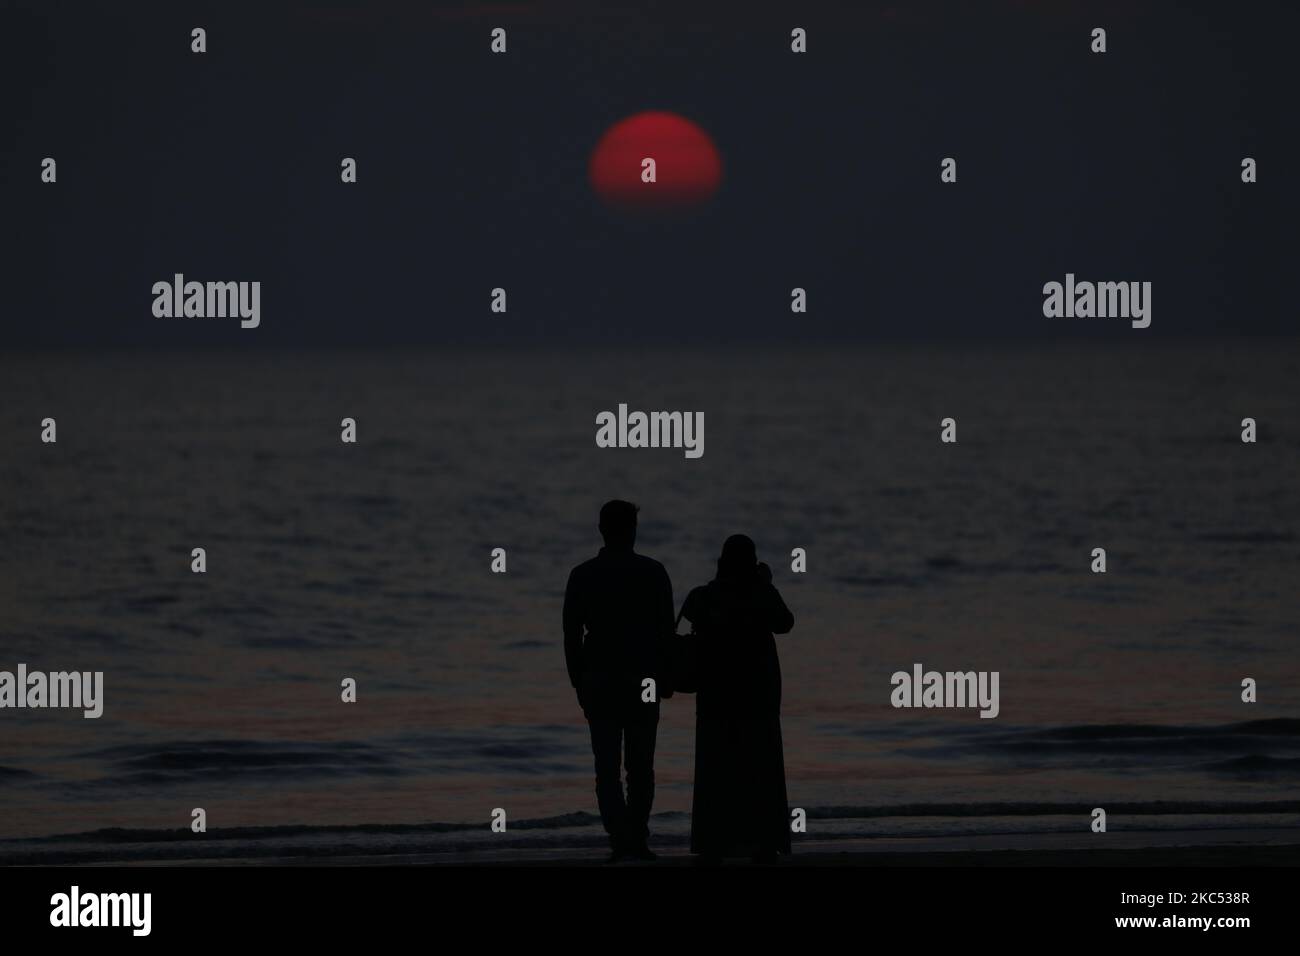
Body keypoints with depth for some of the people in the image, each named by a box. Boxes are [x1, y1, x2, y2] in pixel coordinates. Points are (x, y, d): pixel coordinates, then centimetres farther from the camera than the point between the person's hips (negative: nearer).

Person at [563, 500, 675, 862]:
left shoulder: (583, 575, -1)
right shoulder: (653, 573, -2)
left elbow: (571, 634, -1)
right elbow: (667, 628, -1)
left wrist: (578, 681, 6)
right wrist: (664, 675, 8)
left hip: (598, 682, 0)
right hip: (644, 681, 0)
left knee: (607, 766, 1)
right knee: (640, 766, 10)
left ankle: (621, 840, -11)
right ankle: (637, 839, 6)